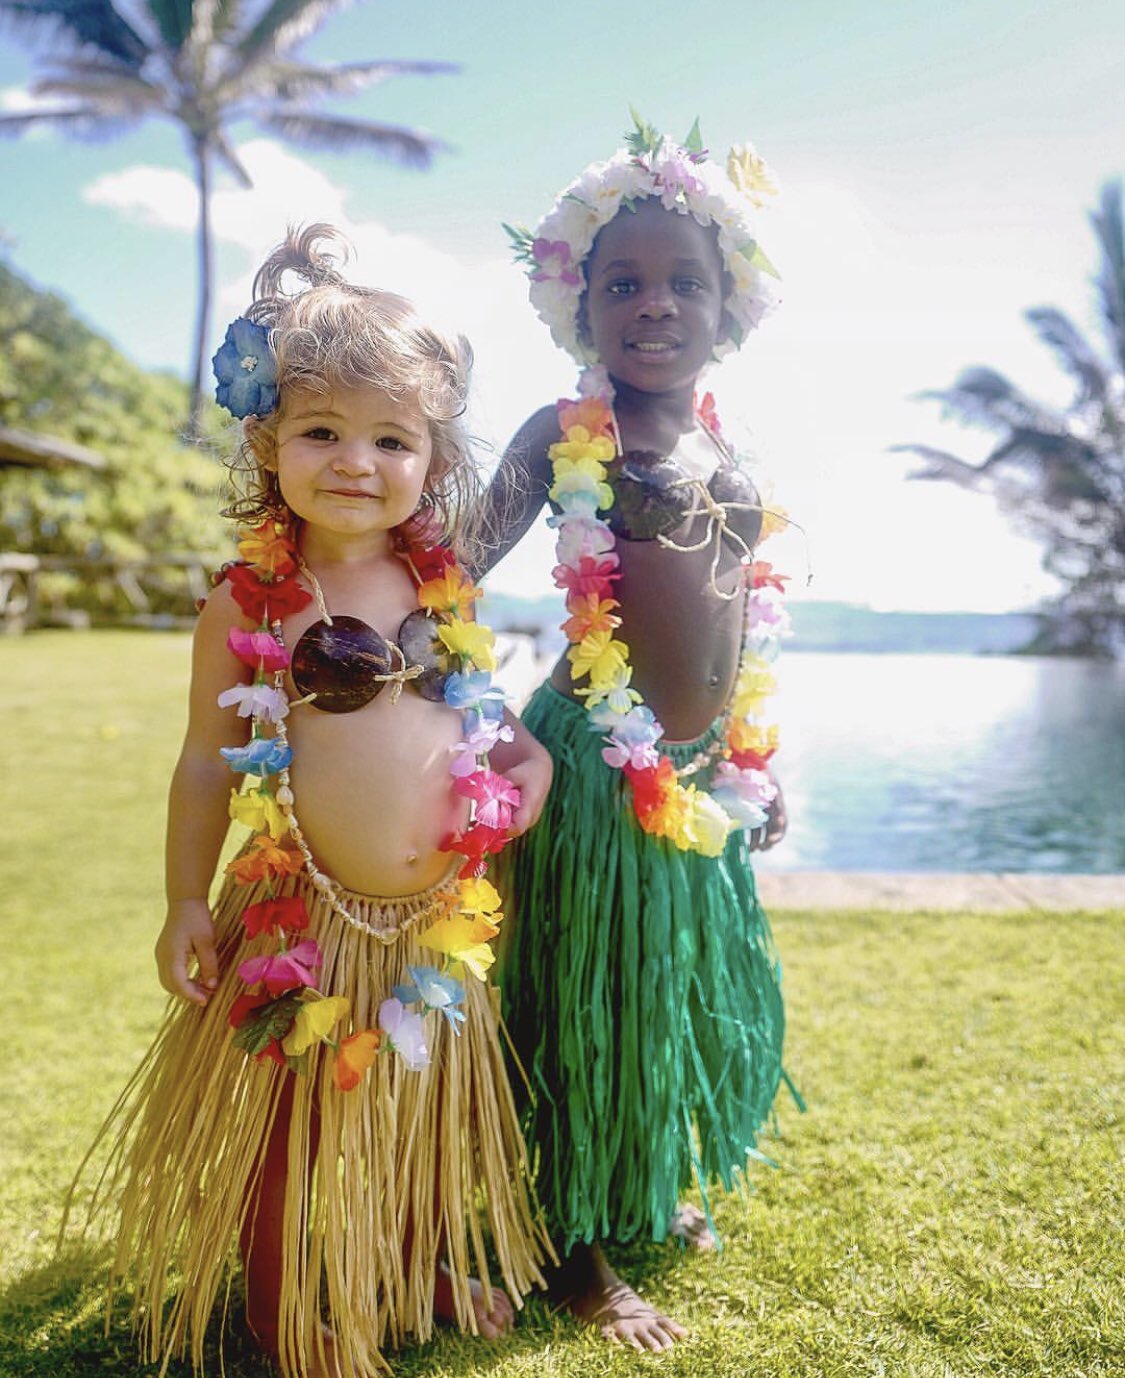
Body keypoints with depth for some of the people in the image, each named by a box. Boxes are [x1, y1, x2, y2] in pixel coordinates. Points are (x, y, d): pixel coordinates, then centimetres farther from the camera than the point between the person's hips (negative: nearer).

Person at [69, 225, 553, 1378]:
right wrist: (186, 905, -6)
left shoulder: (445, 585, 0)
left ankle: (428, 1272, 49)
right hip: (305, 924, -4)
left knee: (428, 1117, 23)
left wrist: (518, 760, -2)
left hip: (438, 922, 5)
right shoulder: (249, 602, -12)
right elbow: (206, 762, -6)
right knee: (299, 1126, 13)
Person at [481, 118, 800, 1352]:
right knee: (588, 1002, 5)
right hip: (600, 770, -6)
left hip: (705, 774, 7)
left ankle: (660, 1187, 45)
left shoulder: (729, 460, 11)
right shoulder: (563, 440, -6)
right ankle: (581, 1248, 27)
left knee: (702, 995, 19)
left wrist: (761, 769, 18)